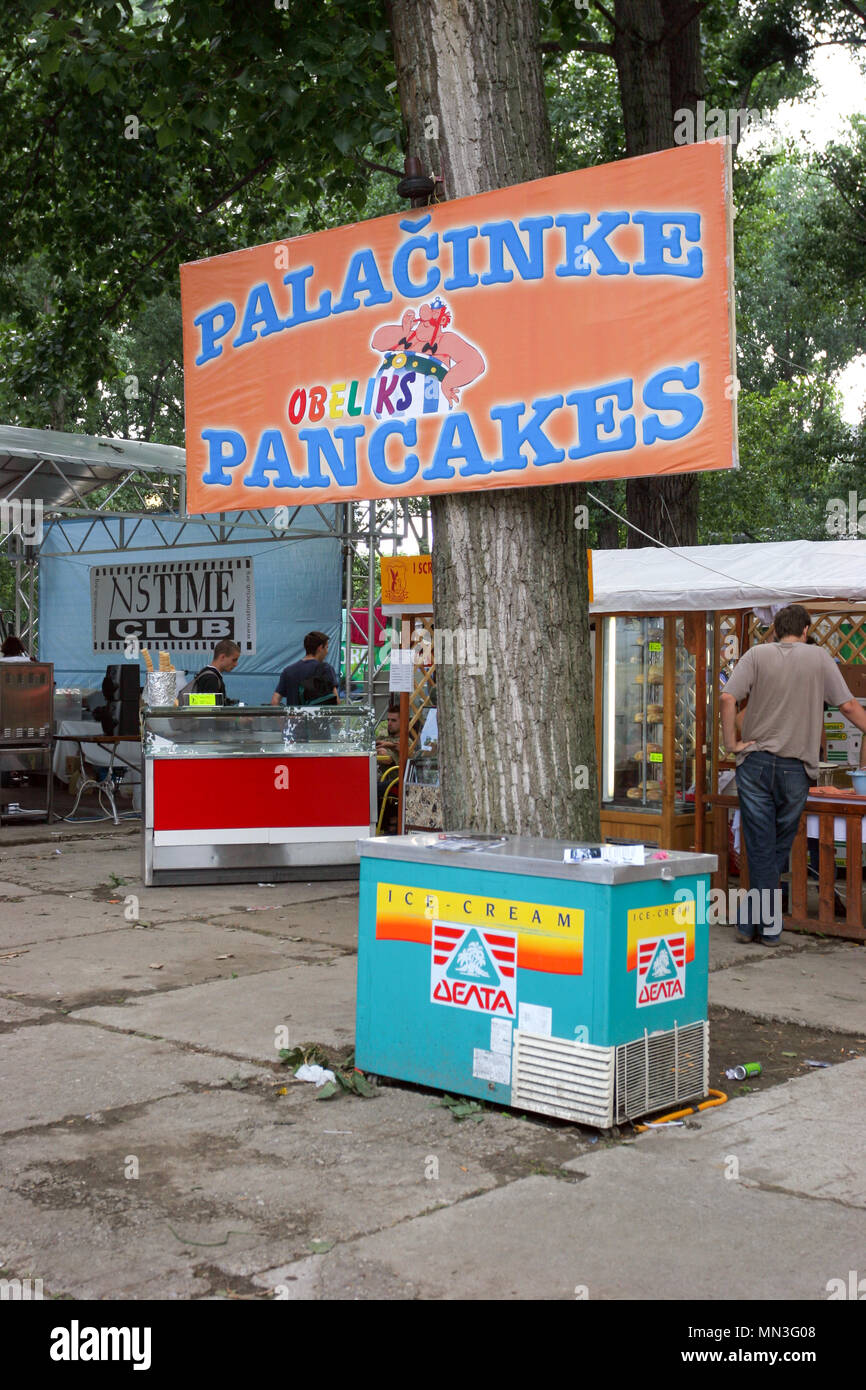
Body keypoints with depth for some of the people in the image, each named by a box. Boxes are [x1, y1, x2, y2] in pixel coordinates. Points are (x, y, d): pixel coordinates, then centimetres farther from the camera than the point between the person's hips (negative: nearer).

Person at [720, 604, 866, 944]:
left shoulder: (757, 654, 2)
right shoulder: (818, 657, 3)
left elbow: (727, 698, -11)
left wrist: (731, 742, -3)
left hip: (755, 762, 0)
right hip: (796, 766, 0)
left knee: (761, 847, 3)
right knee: (779, 846, 11)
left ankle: (765, 923, 3)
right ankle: (755, 920, 13)